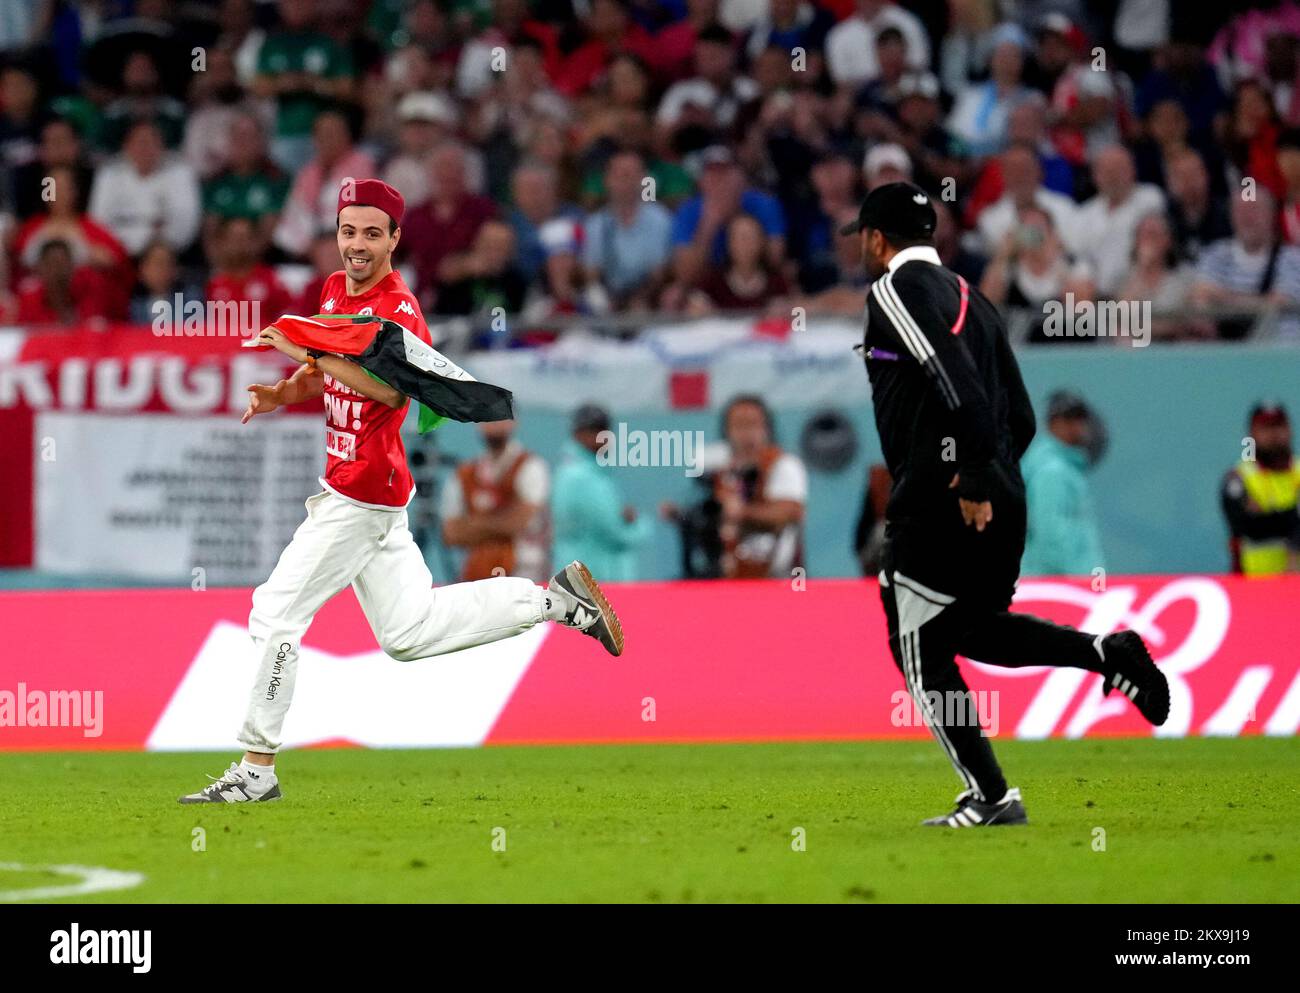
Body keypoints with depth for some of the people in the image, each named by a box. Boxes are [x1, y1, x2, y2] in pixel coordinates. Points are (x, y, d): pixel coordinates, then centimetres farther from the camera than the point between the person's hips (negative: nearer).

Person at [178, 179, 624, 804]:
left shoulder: (399, 308, -15)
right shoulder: (335, 291, 13)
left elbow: (393, 386, -30)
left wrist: (309, 350, -30)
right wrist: (283, 393, 6)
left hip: (363, 492, -10)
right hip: (348, 487, 10)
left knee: (277, 612, -8)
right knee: (409, 633, 14)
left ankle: (256, 770, -3)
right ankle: (554, 598, 20)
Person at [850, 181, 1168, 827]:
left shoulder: (897, 290, -7)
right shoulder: (971, 298, 20)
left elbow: (961, 386, -21)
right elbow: (1020, 418, 17)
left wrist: (973, 481, -22)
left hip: (939, 506, -8)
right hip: (1001, 502, 8)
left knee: (920, 649, 1)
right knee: (976, 628, 23)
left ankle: (989, 797, -2)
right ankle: (1106, 652, 3)